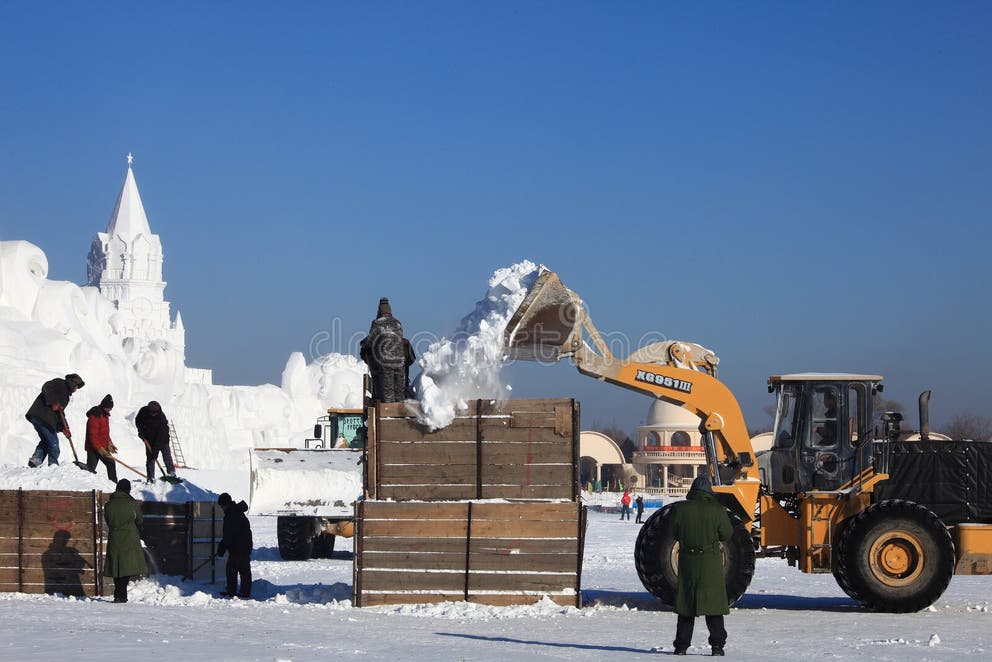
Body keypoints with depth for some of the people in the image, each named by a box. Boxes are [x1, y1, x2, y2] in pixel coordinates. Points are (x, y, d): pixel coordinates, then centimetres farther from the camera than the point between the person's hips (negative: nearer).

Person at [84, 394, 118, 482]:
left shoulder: (105, 415, 12)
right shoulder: (94, 416, -20)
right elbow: (93, 435, -24)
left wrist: (109, 444, 13)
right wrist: (100, 449, -26)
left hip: (102, 448, 10)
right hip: (93, 448, -10)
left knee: (111, 463, 17)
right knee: (90, 468, -11)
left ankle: (114, 483, 26)